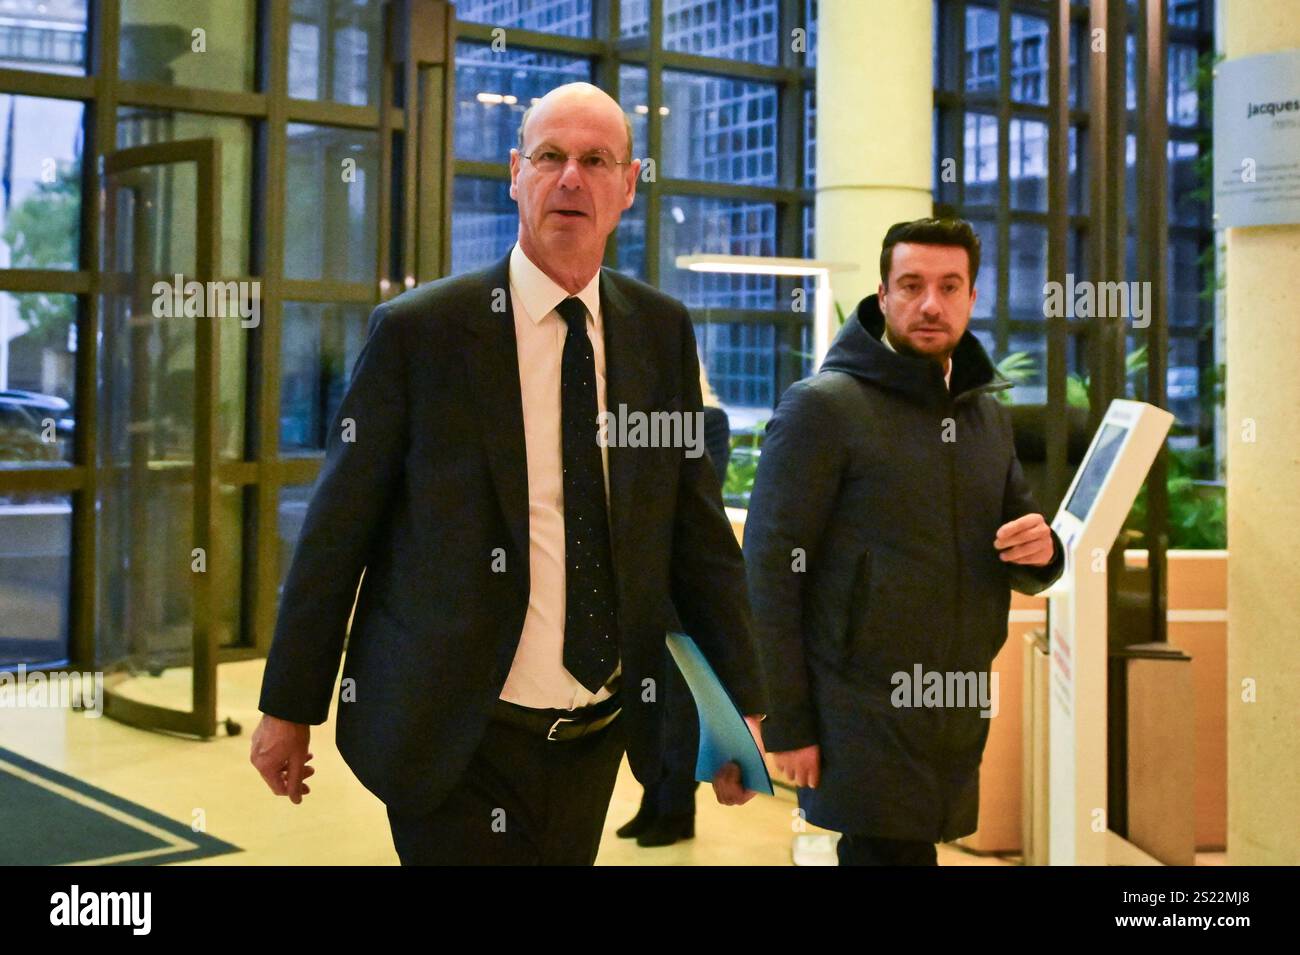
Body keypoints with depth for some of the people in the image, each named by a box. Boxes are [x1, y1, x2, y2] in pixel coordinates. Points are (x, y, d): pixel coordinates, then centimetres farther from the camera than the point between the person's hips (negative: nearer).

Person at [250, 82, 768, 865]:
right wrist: (290, 707, -1)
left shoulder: (663, 331, 3)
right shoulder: (418, 329, -8)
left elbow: (698, 526, 6)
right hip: (454, 740, -4)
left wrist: (742, 702, 3)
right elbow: (337, 530, -4)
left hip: (599, 736, 4)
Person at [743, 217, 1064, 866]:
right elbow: (769, 573, -11)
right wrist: (786, 723, -14)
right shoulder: (822, 406, -8)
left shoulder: (988, 415, 12)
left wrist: (1040, 551, -4)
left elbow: (1019, 570, 20)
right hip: (863, 723, -6)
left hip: (960, 718, 6)